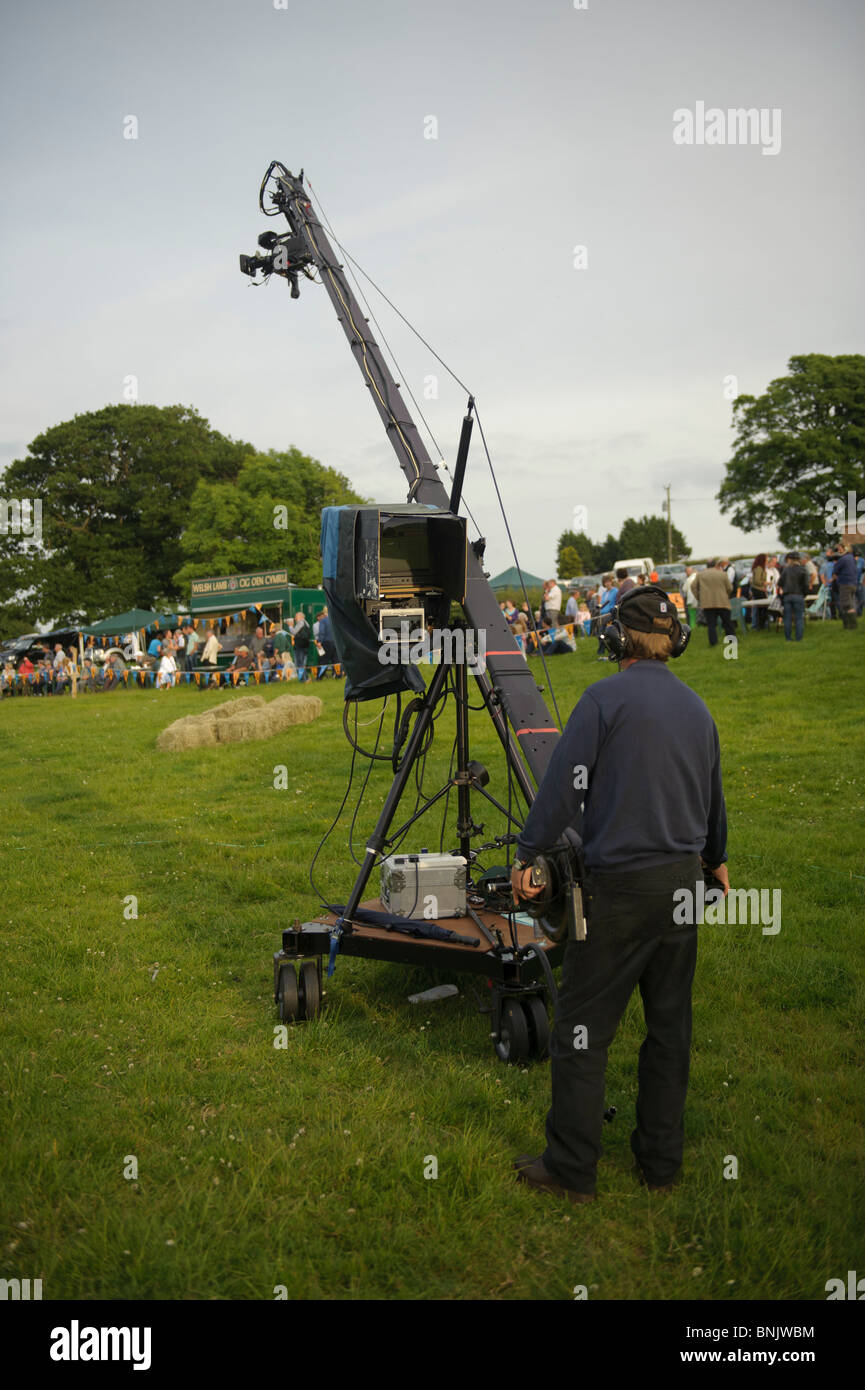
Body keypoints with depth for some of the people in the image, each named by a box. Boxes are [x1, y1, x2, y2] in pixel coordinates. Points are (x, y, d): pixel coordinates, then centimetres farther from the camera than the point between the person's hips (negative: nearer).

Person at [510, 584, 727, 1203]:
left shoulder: (606, 698, -10)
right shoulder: (697, 708, 10)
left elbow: (564, 786, -14)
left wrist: (528, 853, -2)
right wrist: (716, 860, 39)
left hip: (619, 886, -6)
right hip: (683, 882, 7)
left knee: (583, 1029, 4)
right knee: (670, 1026, 15)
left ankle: (572, 1170, 14)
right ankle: (661, 1163, 28)